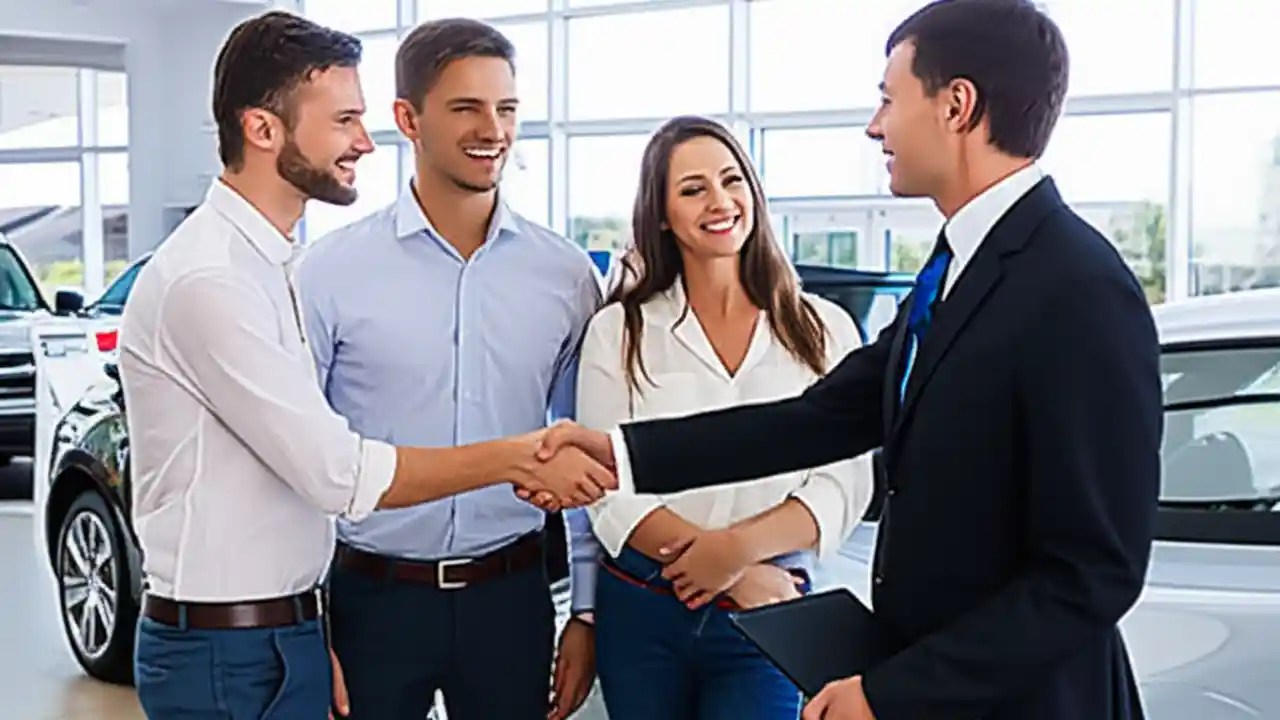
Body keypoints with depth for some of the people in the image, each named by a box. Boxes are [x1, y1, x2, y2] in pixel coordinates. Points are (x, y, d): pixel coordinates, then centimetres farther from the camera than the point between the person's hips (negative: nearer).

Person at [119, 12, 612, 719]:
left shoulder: (272, 264, 10)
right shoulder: (207, 281, -20)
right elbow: (339, 474, -21)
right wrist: (518, 460, -15)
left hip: (284, 633, 8)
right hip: (230, 656, -8)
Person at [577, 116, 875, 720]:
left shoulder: (825, 330, 1)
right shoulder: (619, 331, 0)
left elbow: (844, 484, -5)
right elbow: (609, 491, -6)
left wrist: (740, 547, -21)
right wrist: (738, 577, -14)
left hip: (769, 616, 0)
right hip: (640, 611, 1)